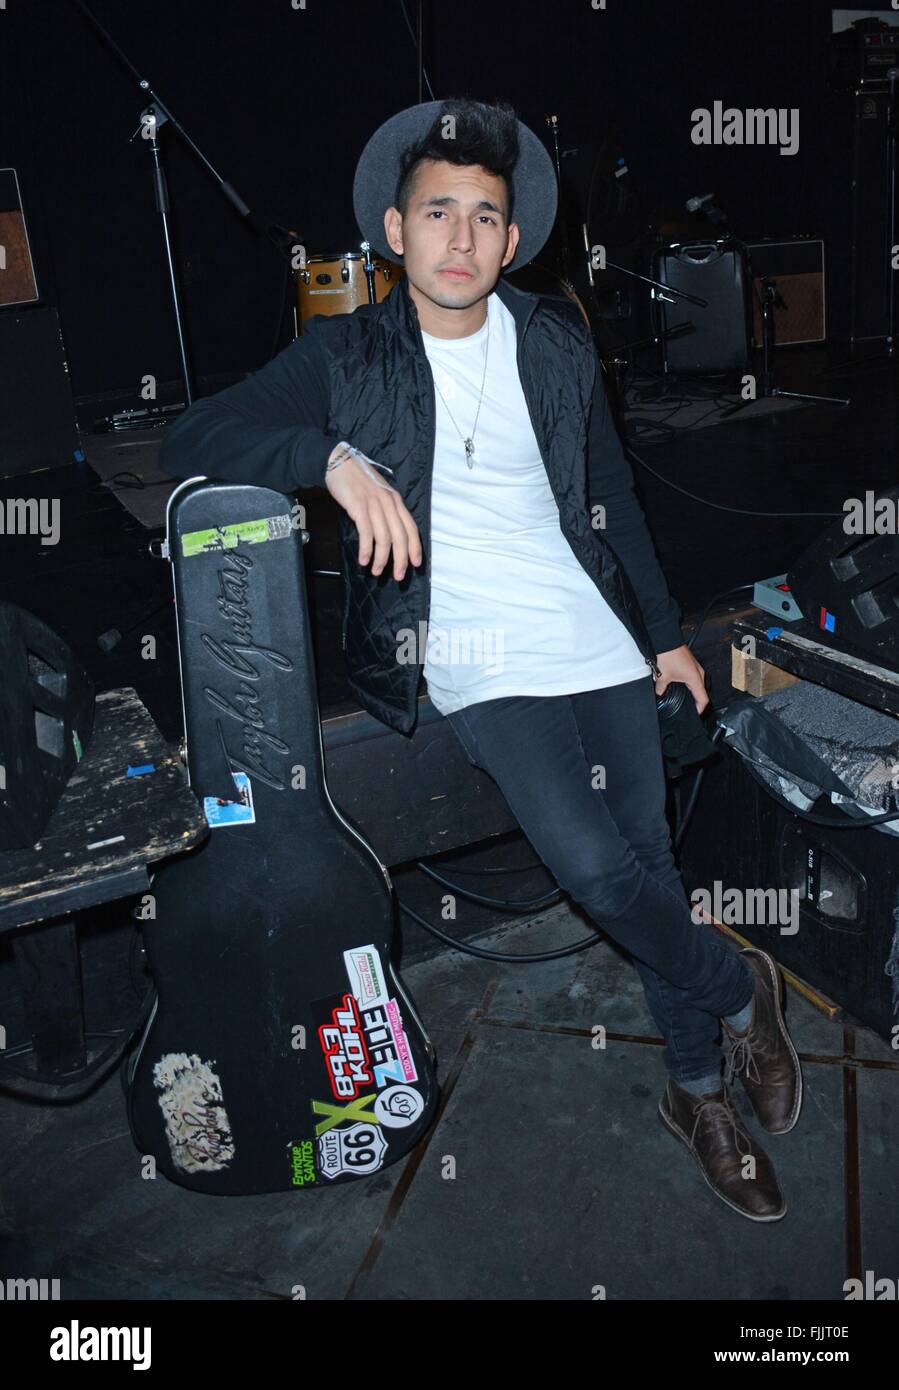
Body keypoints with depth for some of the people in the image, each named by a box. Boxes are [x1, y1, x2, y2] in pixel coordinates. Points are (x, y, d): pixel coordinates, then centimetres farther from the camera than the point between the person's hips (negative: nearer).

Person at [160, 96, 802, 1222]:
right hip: (476, 662, -3)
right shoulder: (345, 355, 3)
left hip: (600, 640, 4)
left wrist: (666, 630, 17)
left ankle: (698, 1089, 27)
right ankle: (740, 989, 12)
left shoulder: (557, 340, 12)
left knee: (651, 861, 1)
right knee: (592, 861, -19)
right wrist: (335, 457, -23)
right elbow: (190, 440, -5)